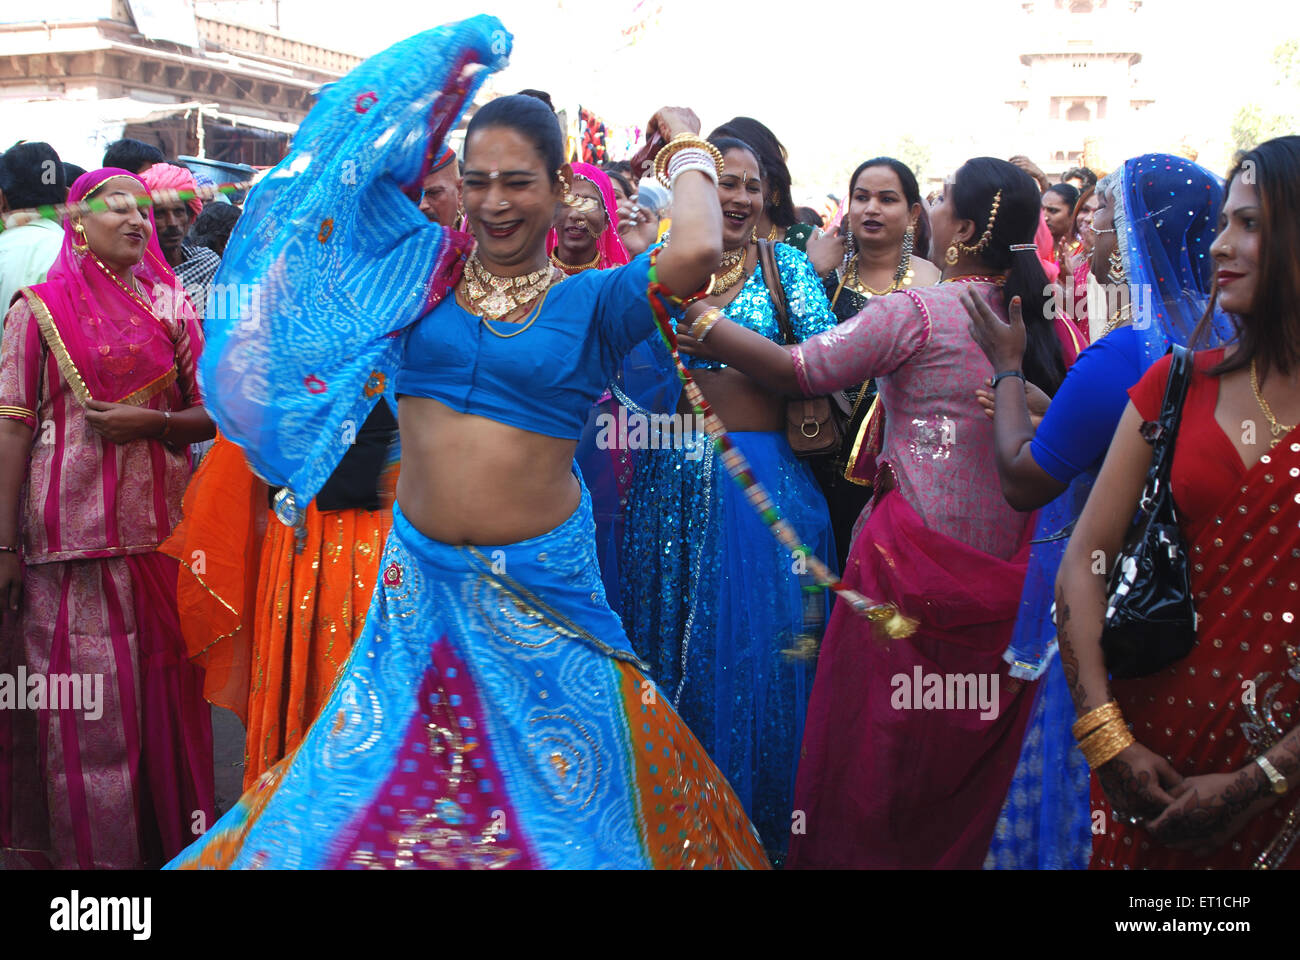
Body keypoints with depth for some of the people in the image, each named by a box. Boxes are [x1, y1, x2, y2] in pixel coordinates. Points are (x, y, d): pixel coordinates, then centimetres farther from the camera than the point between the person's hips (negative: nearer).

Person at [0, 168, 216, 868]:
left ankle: (170, 835, 20)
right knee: (85, 701, -2)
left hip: (160, 524, 3)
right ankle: (90, 847, 10)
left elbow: (211, 415, 11)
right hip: (72, 532, -3)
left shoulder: (169, 307, 11)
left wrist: (151, 422, -10)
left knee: (163, 686, 7)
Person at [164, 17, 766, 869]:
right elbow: (362, 135, 8)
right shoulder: (425, 267, 3)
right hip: (422, 572, 3)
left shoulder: (590, 302, -5)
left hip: (539, 580, -3)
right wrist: (467, 49, 12)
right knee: (387, 757, 15)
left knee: (558, 766, 8)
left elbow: (697, 253, -24)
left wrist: (688, 145, -7)